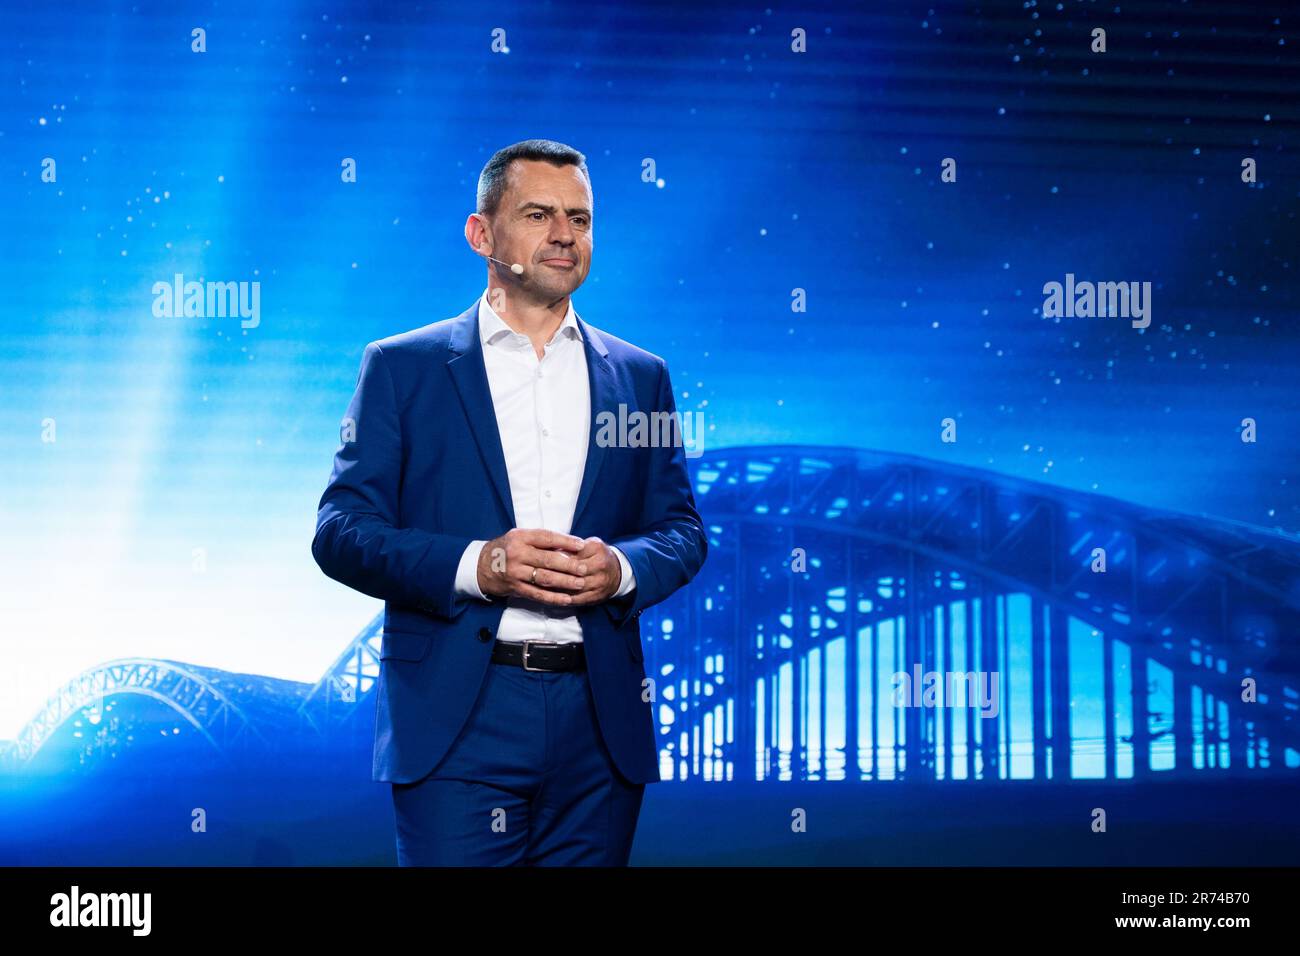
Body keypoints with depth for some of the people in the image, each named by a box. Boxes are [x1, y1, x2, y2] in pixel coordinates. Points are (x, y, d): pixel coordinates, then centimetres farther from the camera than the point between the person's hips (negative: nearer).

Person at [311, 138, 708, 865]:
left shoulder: (640, 376, 14)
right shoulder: (403, 368, 6)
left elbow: (683, 530, 13)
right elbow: (341, 531, 0)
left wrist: (621, 568, -10)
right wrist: (475, 565, -16)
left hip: (600, 722, 3)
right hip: (457, 721, -2)